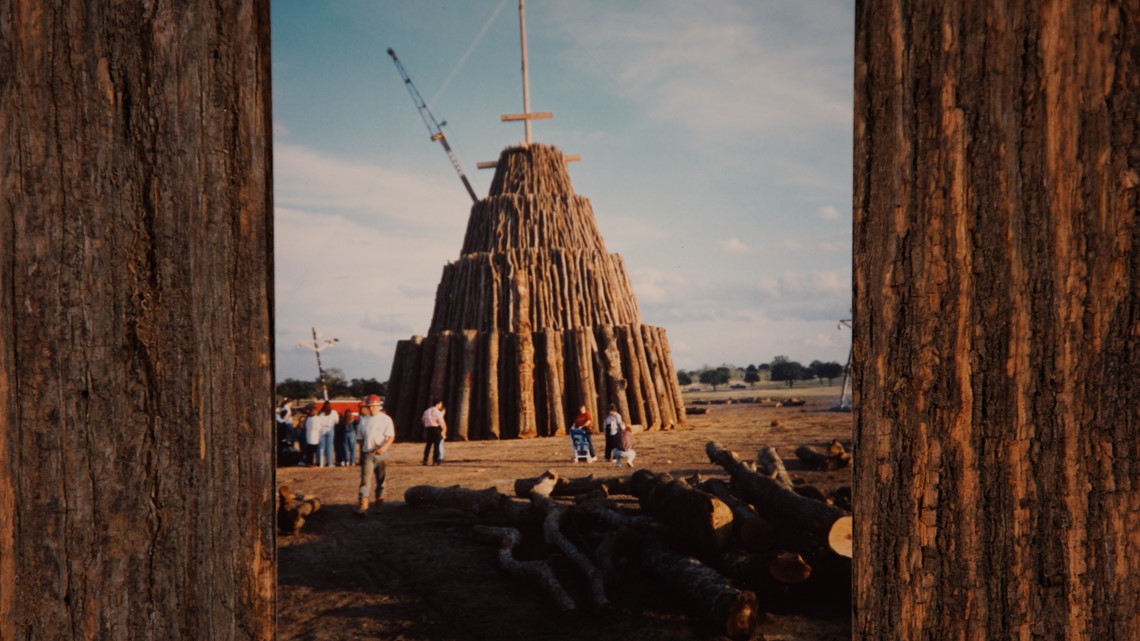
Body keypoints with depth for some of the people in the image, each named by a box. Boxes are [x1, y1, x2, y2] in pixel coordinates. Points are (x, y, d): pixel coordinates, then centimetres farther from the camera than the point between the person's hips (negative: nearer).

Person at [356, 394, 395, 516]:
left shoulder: (386, 419, -2)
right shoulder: (364, 420, 9)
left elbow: (391, 437, -9)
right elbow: (361, 438, 15)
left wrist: (384, 447, -27)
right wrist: (361, 455, 14)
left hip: (381, 454, -1)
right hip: (367, 454, 1)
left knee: (380, 479, 9)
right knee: (365, 479, -11)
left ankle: (379, 500, 28)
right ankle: (363, 507, -20)